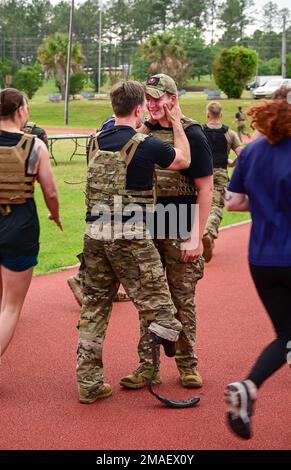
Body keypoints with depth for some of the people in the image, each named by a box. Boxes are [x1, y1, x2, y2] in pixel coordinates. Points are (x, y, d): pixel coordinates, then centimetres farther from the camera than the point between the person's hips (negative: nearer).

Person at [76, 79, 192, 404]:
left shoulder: (97, 142, 8)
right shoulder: (146, 145, -10)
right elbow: (183, 161, 8)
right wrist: (176, 123, 21)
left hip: (95, 234, 7)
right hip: (130, 237, -6)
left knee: (94, 308, 12)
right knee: (156, 305, 6)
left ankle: (88, 383, 16)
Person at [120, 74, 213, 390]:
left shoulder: (191, 135, -5)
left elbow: (205, 189, -7)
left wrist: (196, 237, -13)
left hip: (180, 235, -4)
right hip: (145, 232, 4)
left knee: (183, 301, 5)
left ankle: (188, 365, 18)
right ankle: (147, 367, 16)